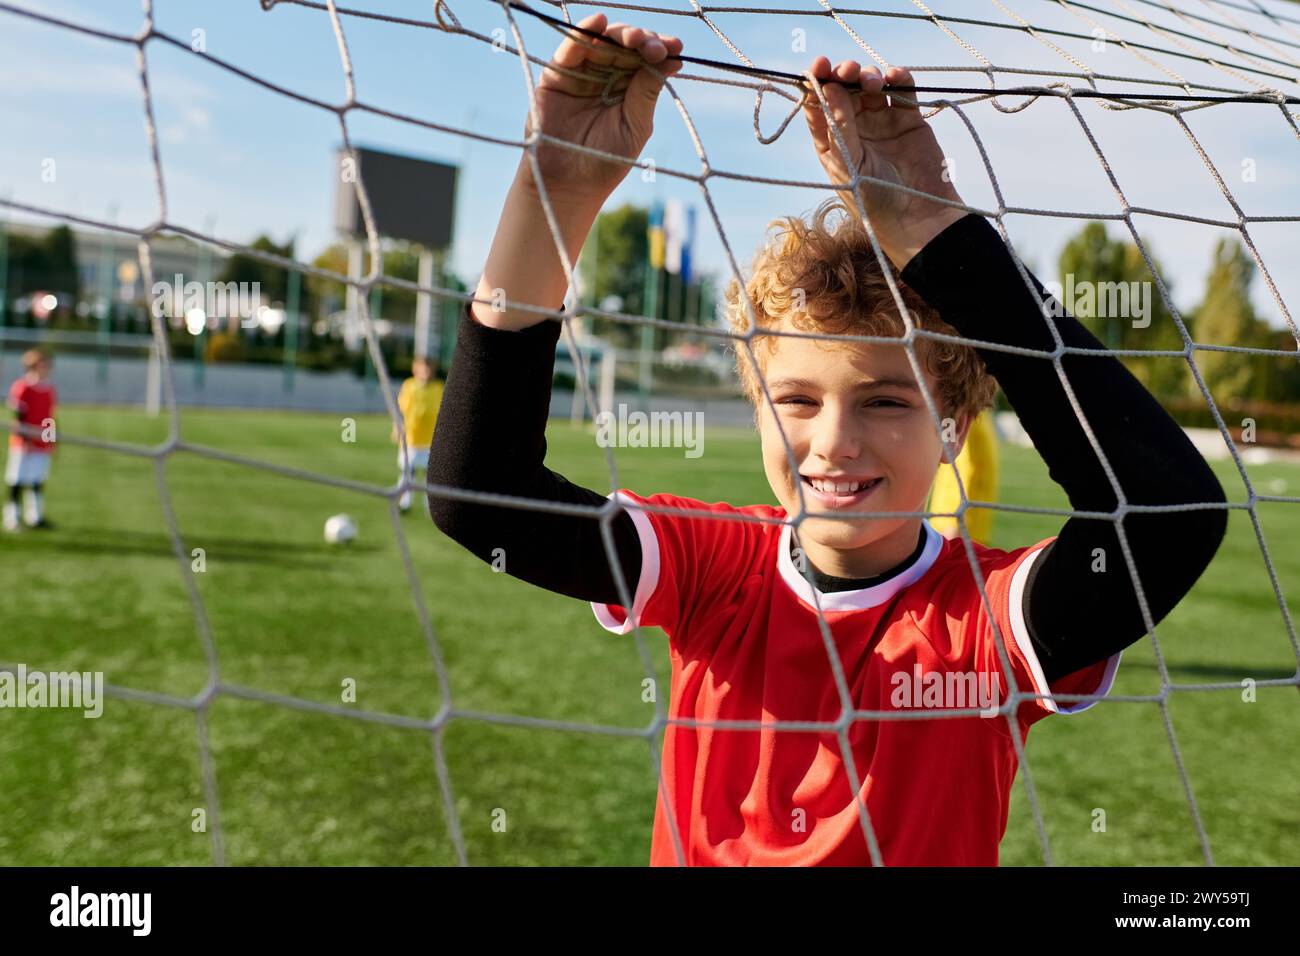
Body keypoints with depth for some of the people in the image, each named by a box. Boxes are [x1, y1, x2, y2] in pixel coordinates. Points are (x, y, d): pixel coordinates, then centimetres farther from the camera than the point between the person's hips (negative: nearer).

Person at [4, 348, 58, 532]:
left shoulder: (49, 390, 10)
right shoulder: (21, 387, -11)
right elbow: (18, 417, -13)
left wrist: (54, 438, 18)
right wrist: (25, 437, -18)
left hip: (44, 444, 7)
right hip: (25, 443, -7)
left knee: (39, 481, 11)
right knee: (17, 482, 0)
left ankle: (35, 517, 18)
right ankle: (11, 518, 5)